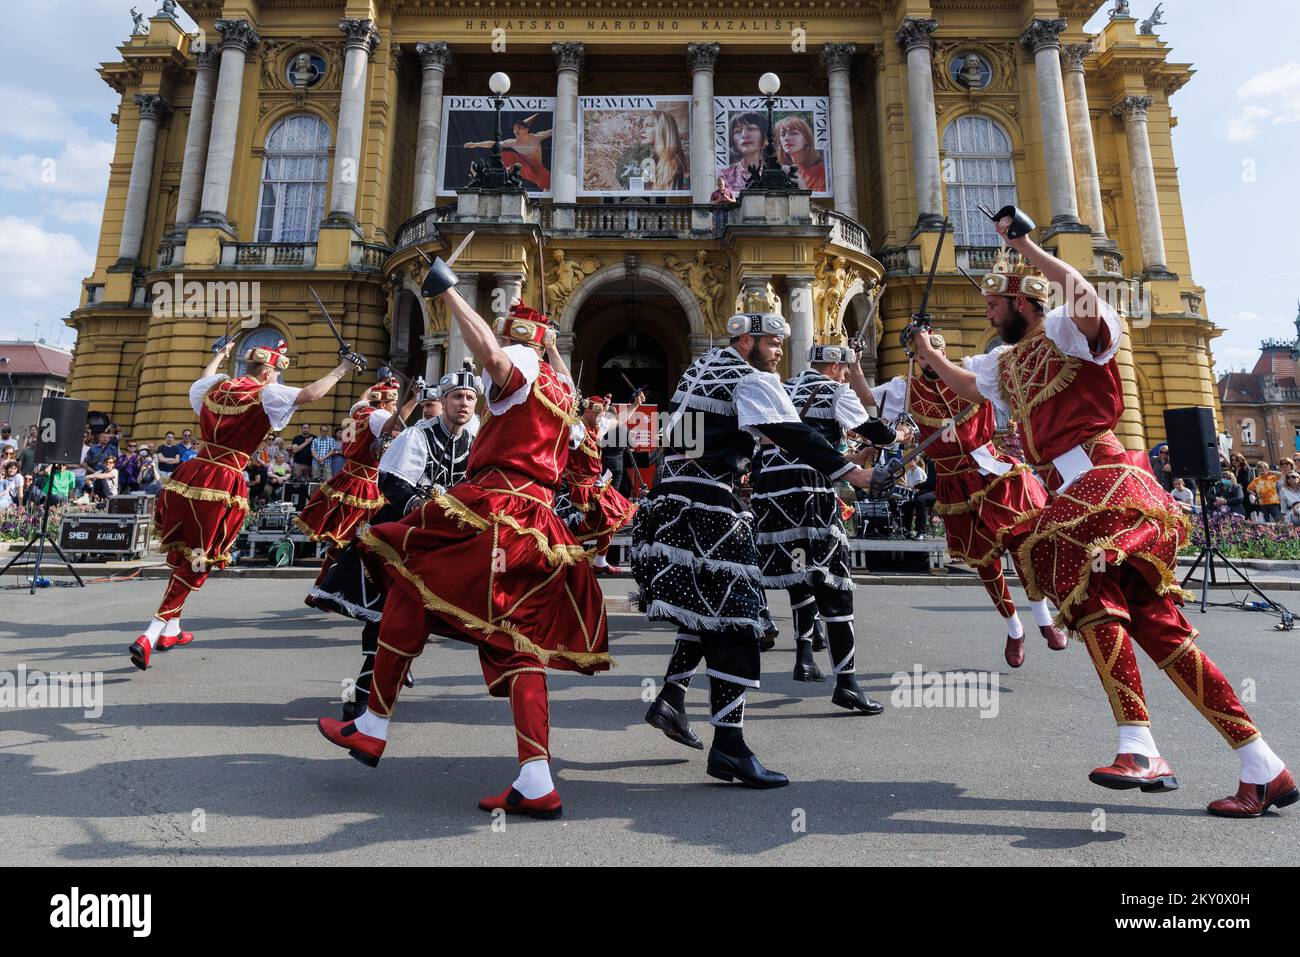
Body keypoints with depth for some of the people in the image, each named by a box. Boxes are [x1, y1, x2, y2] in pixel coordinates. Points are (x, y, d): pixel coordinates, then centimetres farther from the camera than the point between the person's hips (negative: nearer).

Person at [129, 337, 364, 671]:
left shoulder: (217, 385, 14)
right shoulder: (265, 394, -6)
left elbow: (203, 381, 39)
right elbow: (312, 394, -18)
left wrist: (220, 354, 55)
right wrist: (342, 368, -6)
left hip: (192, 473, 7)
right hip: (224, 483, -7)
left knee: (185, 553, 20)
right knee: (196, 562, 4)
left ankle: (171, 630, 32)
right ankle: (149, 636, -1)